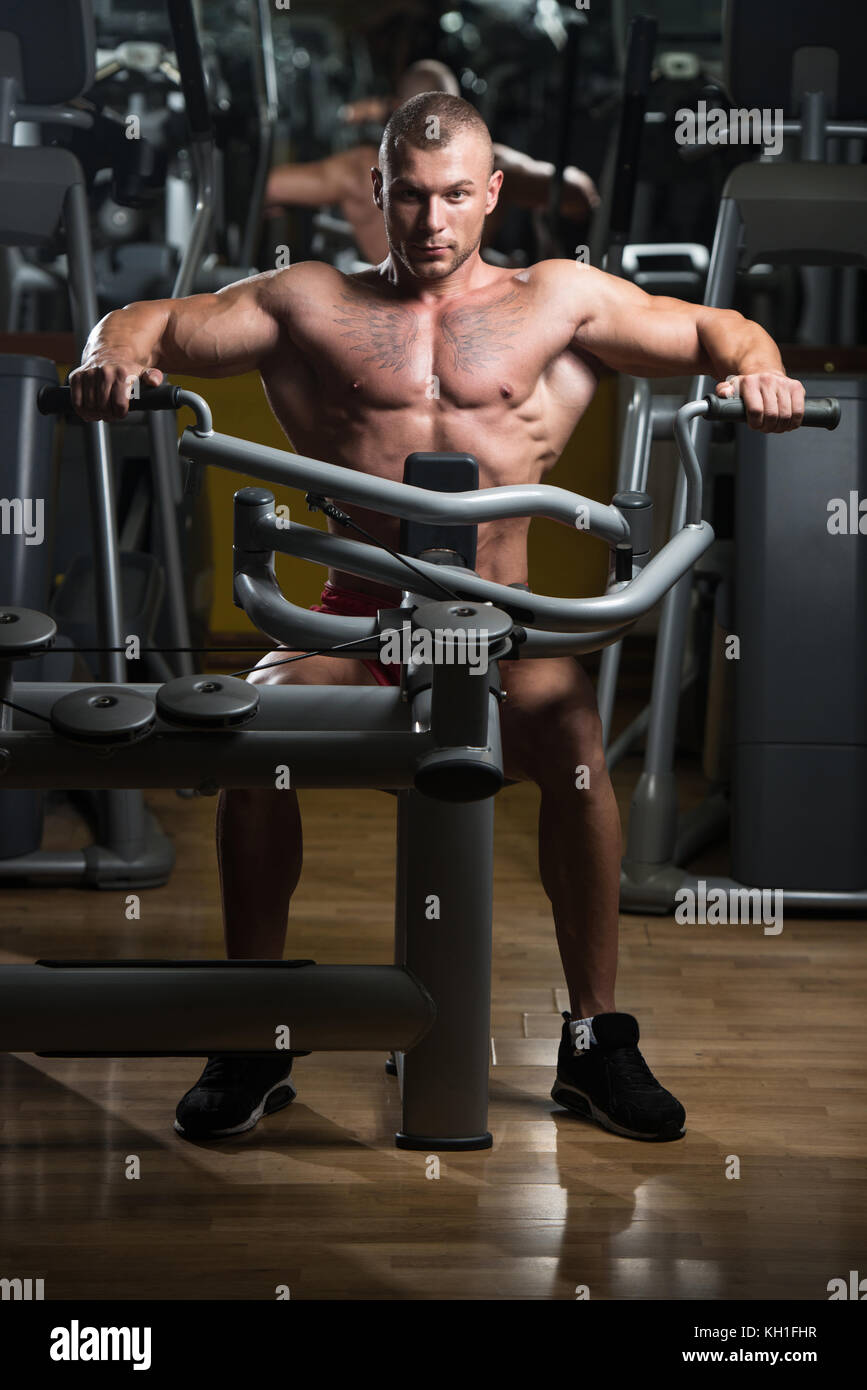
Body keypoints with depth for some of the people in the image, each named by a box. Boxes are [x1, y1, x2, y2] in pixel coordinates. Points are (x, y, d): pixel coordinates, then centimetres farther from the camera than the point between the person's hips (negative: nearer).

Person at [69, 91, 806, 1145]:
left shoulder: (557, 299, 14)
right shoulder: (310, 303, 15)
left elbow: (712, 331, 14)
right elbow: (151, 323, 14)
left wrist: (757, 367, -10)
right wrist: (111, 357, -10)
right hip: (351, 617, 1)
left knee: (571, 732, -31)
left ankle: (595, 1037, -15)